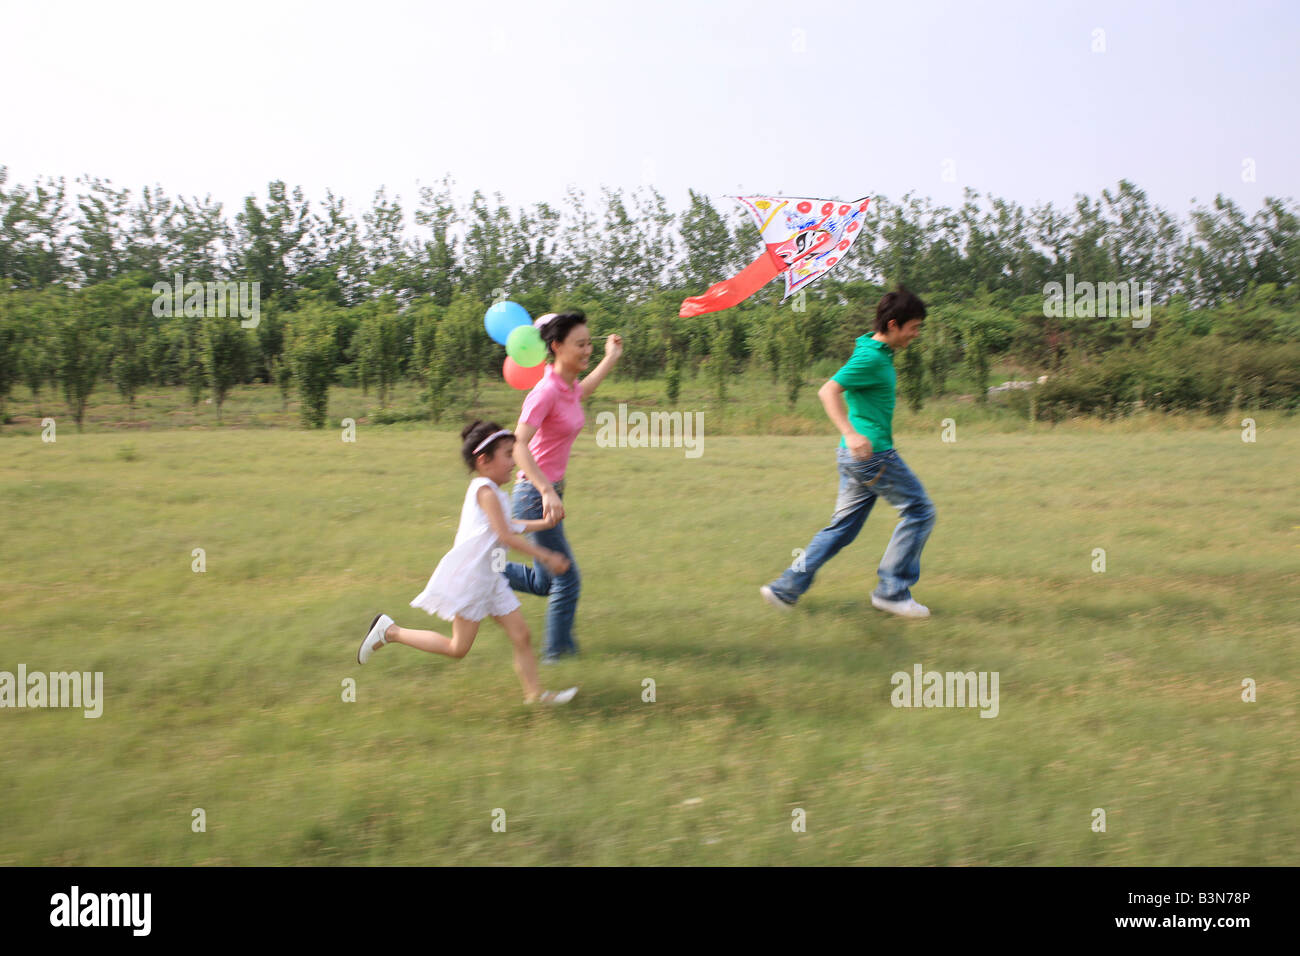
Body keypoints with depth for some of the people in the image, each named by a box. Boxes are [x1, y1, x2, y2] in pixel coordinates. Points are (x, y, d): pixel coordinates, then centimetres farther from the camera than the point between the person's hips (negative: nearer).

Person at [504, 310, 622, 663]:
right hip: (535, 494, -9)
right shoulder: (546, 391, -21)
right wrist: (547, 492, -38)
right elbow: (519, 445, -29)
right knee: (567, 580, 1)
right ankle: (557, 653, 16)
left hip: (550, 491, 9)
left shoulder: (568, 385, 5)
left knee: (542, 583, 18)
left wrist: (610, 360, 38)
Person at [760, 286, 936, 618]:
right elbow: (828, 391, -25)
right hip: (873, 452, -10)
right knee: (919, 511, 0)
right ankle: (892, 590, 4)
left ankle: (787, 587, 13)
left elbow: (854, 393, 29)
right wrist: (852, 435, -35)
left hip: (857, 455, 10)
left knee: (843, 527, 13)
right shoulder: (871, 357, -16)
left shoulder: (879, 354, 15)